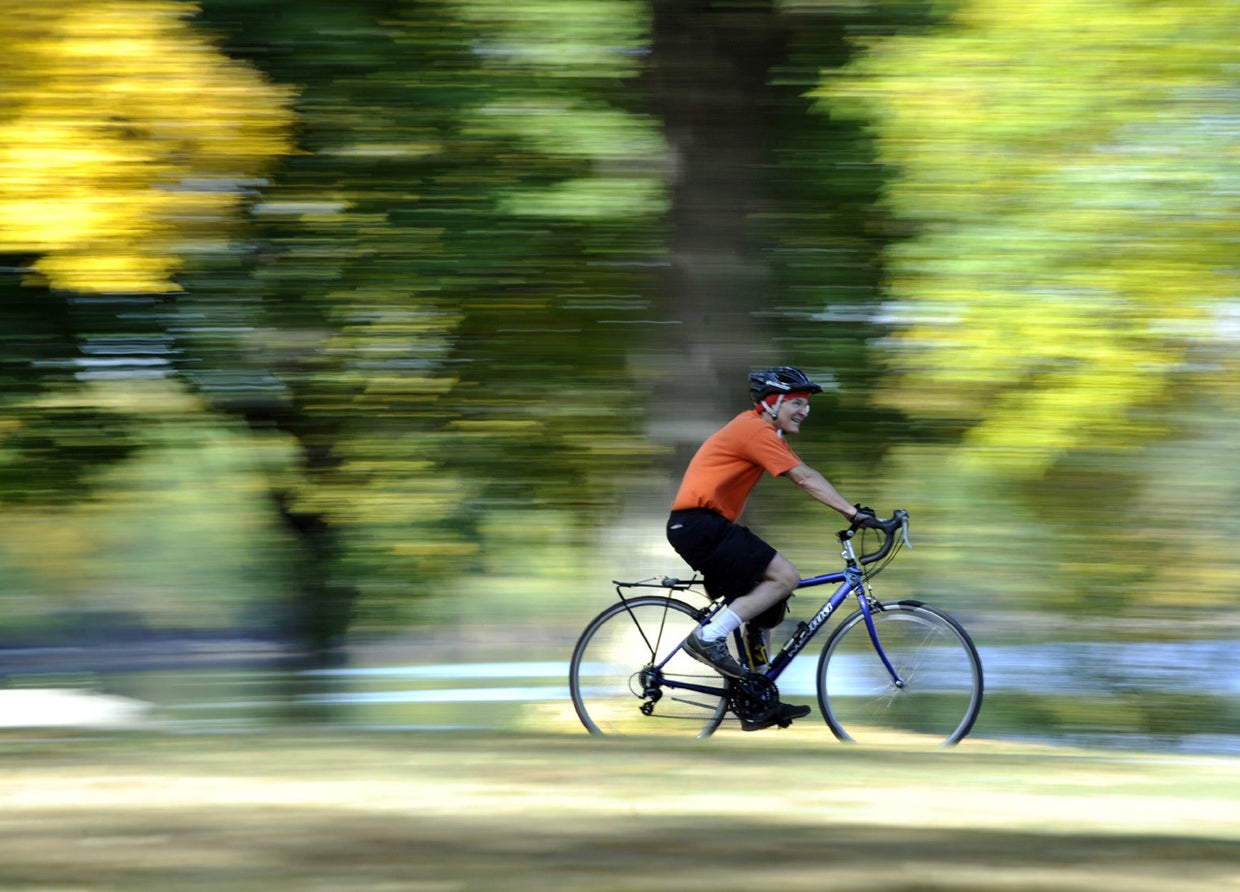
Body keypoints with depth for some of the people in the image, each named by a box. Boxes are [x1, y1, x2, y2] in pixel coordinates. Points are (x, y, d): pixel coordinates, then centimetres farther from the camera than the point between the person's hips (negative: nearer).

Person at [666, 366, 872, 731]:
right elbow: (805, 479, -19)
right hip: (700, 524, -11)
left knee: (761, 605, 14)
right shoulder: (755, 431, -13)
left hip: (700, 528, 11)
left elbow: (808, 477, 17)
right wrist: (853, 512, -20)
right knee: (785, 576, -18)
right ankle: (709, 638, -15)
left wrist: (853, 513, 10)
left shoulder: (763, 431, 20)